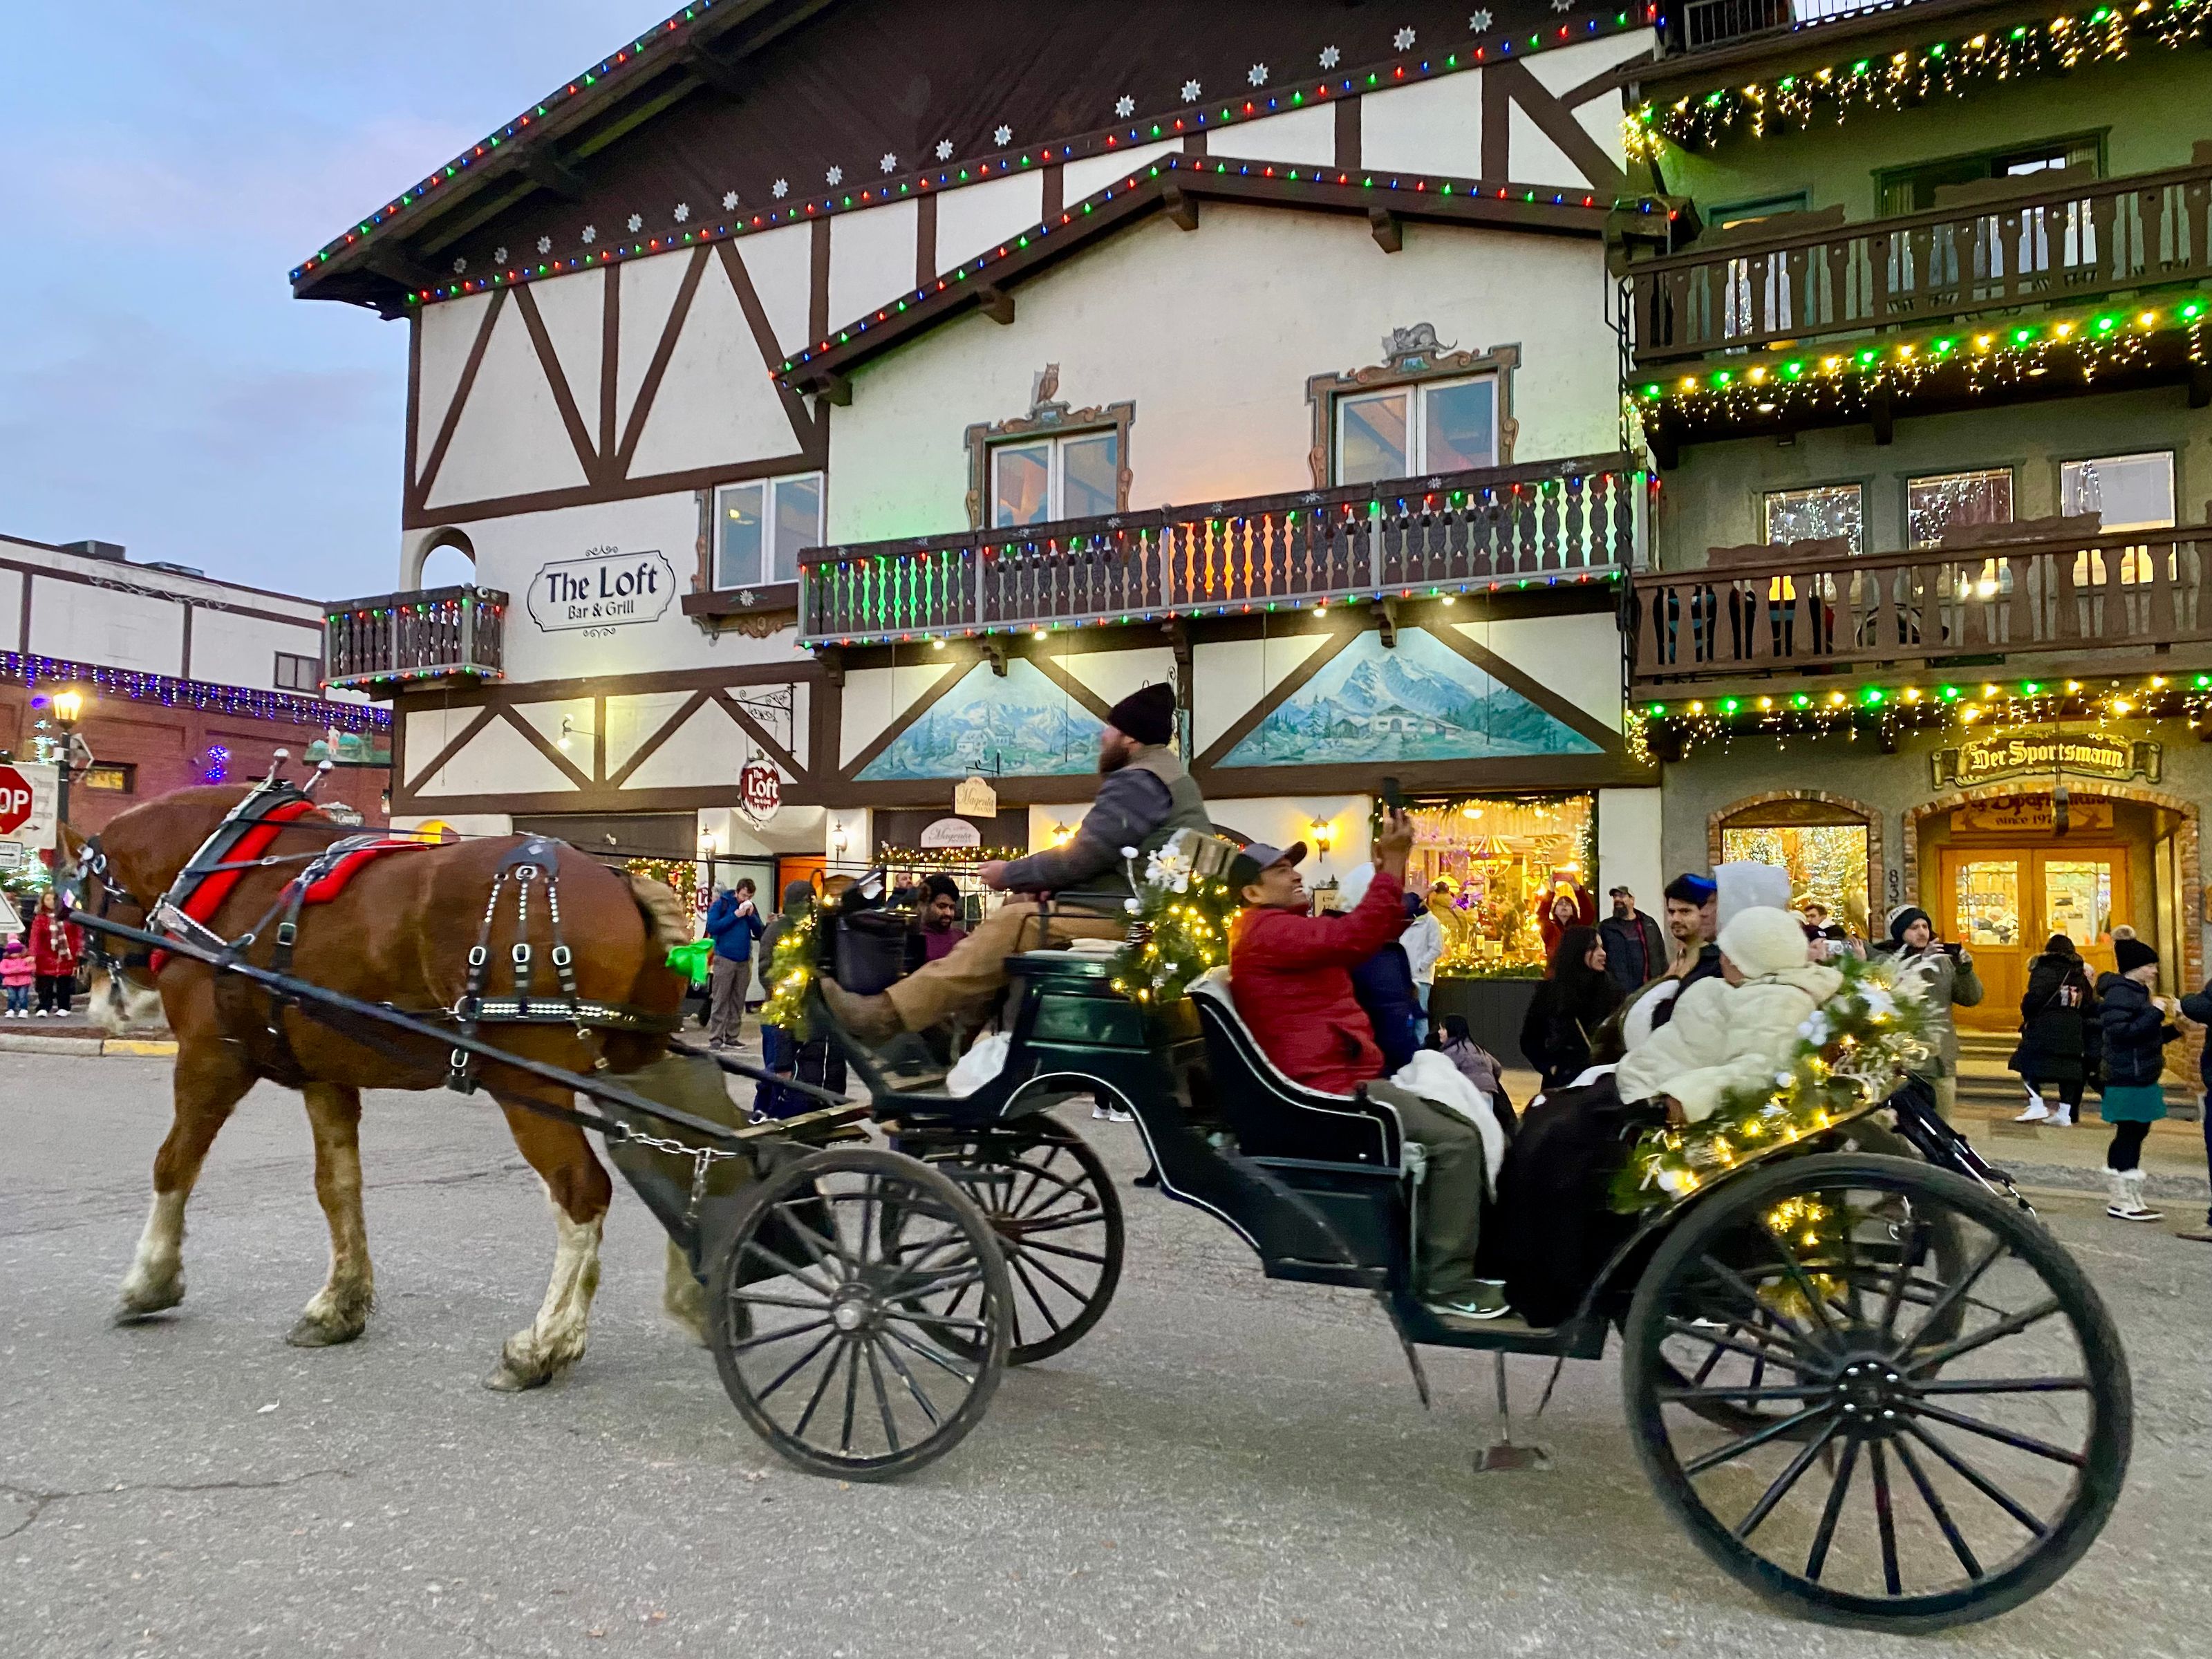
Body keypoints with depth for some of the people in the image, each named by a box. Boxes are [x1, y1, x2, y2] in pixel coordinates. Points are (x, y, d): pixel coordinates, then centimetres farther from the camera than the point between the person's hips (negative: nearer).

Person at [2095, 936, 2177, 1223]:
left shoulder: (2137, 992, 17)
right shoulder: (2119, 994, -14)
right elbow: (2121, 1033, -26)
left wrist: (2172, 1030, 9)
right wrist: (2155, 1013, -24)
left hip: (2141, 1079, 10)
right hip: (2128, 1081, -10)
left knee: (2134, 1135, 13)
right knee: (2129, 1135, -6)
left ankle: (2130, 1198, 20)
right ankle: (2123, 1202, 0)